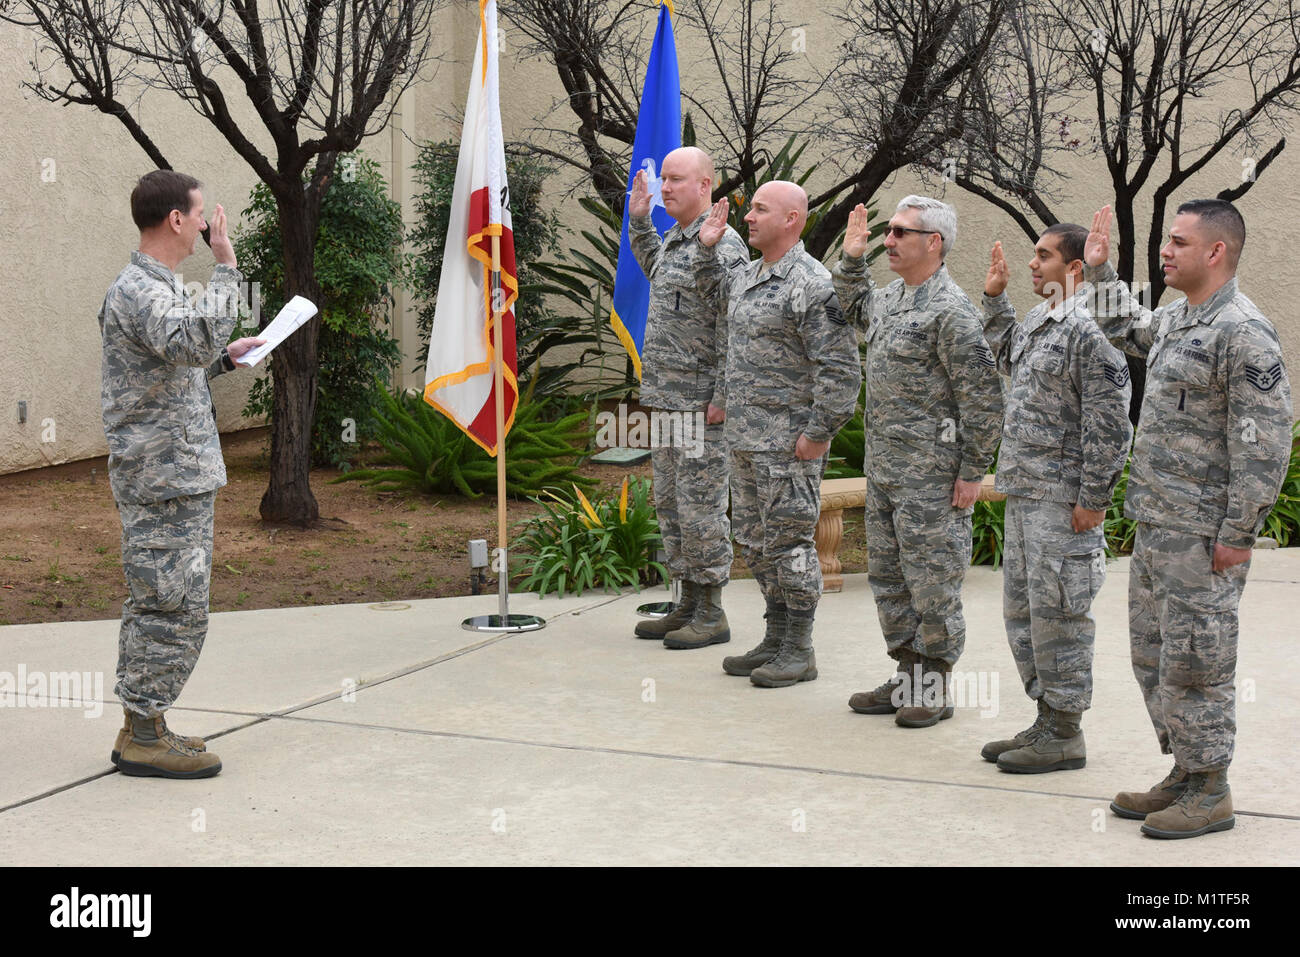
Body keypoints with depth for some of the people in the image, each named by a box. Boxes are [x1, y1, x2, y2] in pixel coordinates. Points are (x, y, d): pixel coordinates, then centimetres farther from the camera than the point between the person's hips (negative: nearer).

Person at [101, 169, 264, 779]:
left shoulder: (155, 287, 18)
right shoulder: (137, 290, -16)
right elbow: (196, 340, -34)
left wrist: (226, 358, 17)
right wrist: (226, 269, -27)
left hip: (176, 475, 11)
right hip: (166, 481, -11)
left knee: (153, 606, 14)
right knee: (174, 610, -6)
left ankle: (140, 729, 22)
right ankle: (143, 738, 2)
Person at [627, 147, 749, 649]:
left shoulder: (724, 246, -14)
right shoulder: (674, 239, 14)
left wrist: (723, 398, -22)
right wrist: (639, 222, 28)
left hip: (702, 404, -9)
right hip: (664, 399, 9)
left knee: (701, 508, -4)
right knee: (670, 504, 13)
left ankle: (712, 615, 6)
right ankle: (688, 606, 22)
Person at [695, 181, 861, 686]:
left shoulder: (812, 285, -16)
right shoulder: (747, 276, 12)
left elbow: (840, 368, -20)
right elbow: (715, 293, 37)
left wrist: (817, 434, -19)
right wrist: (707, 248, 21)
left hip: (788, 443, -9)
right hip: (745, 437, 9)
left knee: (787, 541, -2)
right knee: (754, 540, 15)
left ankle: (799, 652, 9)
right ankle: (776, 639, 27)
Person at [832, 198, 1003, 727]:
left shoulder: (951, 311, -17)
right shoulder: (890, 297, 10)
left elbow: (983, 397, -18)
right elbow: (856, 307, 36)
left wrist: (972, 472, -16)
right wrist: (851, 257, 21)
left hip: (931, 475, -9)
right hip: (882, 466, 9)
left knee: (931, 581, 0)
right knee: (887, 575, 15)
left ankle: (936, 688, 12)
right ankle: (907, 675, 27)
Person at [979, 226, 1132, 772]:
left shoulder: (1091, 329, -16)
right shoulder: (1038, 321, 13)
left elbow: (1109, 425, -19)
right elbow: (1008, 360, 35)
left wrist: (1093, 499, -19)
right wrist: (995, 300, 26)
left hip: (1063, 498, -10)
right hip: (1023, 491, 10)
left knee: (1057, 612, -3)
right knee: (1021, 609, 15)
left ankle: (1065, 735, 8)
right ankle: (1047, 719, 26)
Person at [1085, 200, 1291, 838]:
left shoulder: (1243, 332, -17)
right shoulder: (1178, 318, 12)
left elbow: (1264, 443, -20)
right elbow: (1127, 331, 36)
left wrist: (1237, 535, -19)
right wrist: (1099, 269, 28)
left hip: (1203, 533, -9)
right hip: (1155, 523, 10)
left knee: (1193, 661, -2)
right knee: (1152, 654, 15)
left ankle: (1210, 793, 11)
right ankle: (1184, 773, 27)